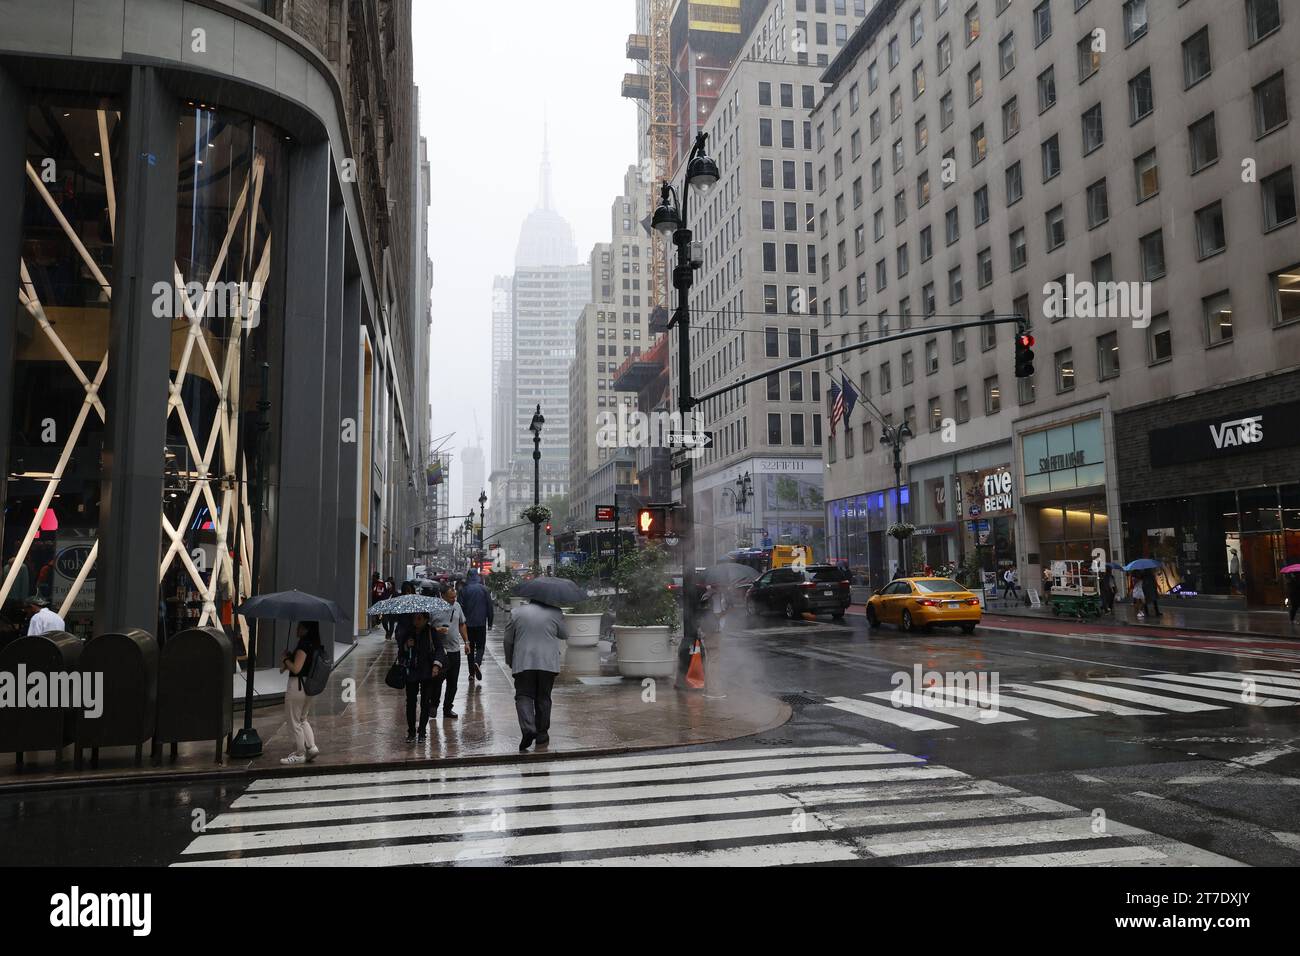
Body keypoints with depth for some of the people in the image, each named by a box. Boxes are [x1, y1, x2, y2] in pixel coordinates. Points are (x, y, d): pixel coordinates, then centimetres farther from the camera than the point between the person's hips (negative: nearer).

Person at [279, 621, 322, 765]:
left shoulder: (303, 645, -21)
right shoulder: (315, 645, 7)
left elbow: (296, 668, -24)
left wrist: (285, 659, -9)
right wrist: (290, 657, 5)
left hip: (296, 686, -9)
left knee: (295, 722, 5)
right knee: (302, 719, 22)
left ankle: (299, 754, 13)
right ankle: (312, 747, 15)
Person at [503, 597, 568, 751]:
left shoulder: (516, 613, 5)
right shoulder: (555, 613, 3)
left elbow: (508, 640, 8)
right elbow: (564, 635, 15)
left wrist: (509, 661, 21)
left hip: (523, 663, -1)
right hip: (548, 663, 1)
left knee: (524, 696, 1)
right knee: (543, 698, 10)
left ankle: (528, 729, -20)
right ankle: (542, 735, 14)